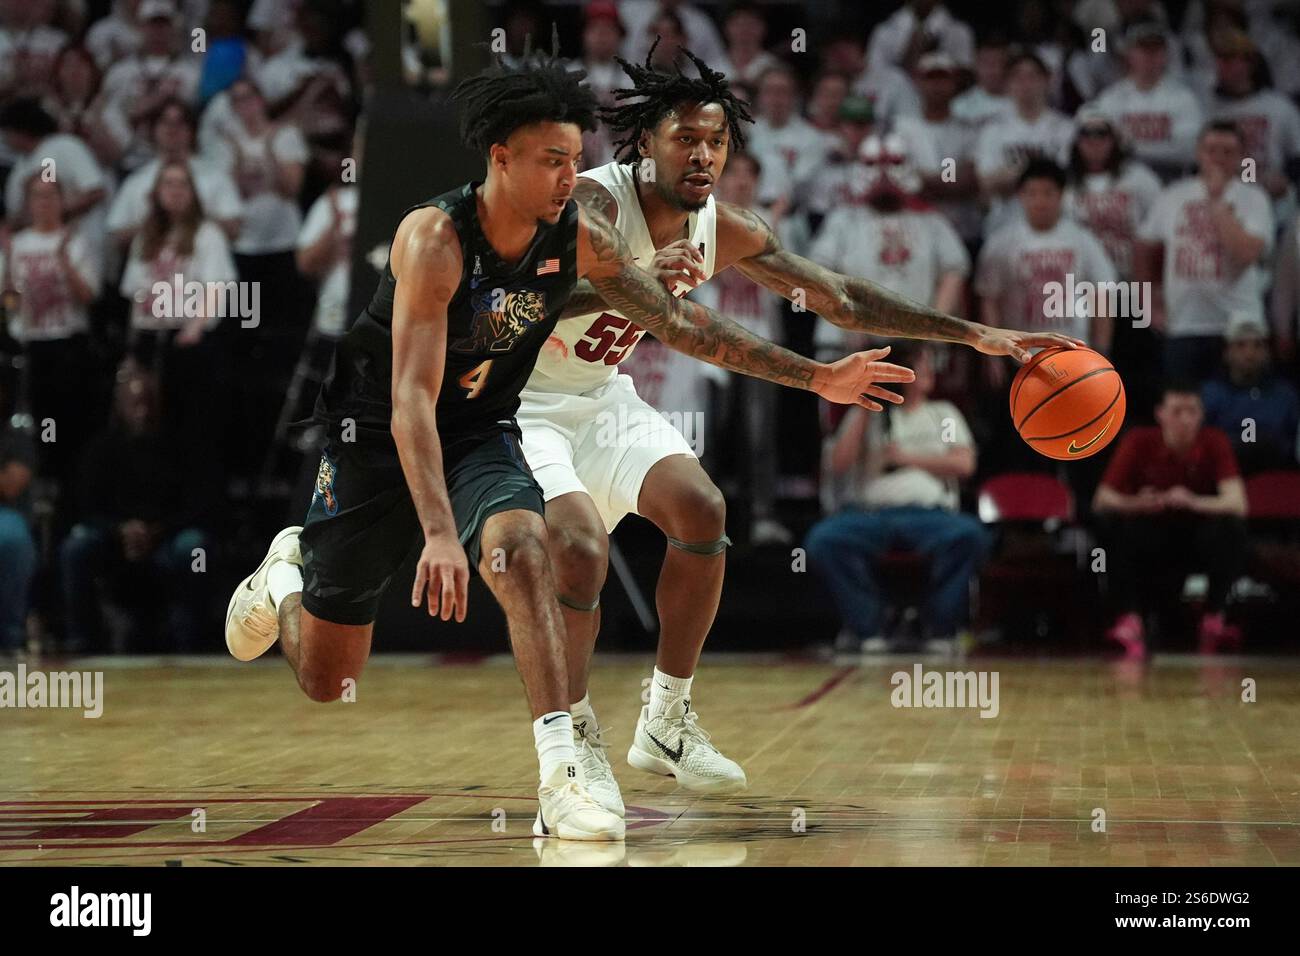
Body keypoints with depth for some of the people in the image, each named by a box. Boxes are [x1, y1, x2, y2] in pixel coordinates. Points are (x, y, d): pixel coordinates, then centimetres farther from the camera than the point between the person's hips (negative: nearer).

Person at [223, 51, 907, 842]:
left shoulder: (579, 235, -13)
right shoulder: (435, 237, -29)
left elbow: (679, 321, -2)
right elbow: (412, 399, -35)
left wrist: (815, 377, -6)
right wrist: (438, 533, -46)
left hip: (481, 434, 3)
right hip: (377, 436, -3)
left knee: (523, 548, -31)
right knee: (325, 680, 6)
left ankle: (562, 778, -33)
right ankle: (284, 578, 43)